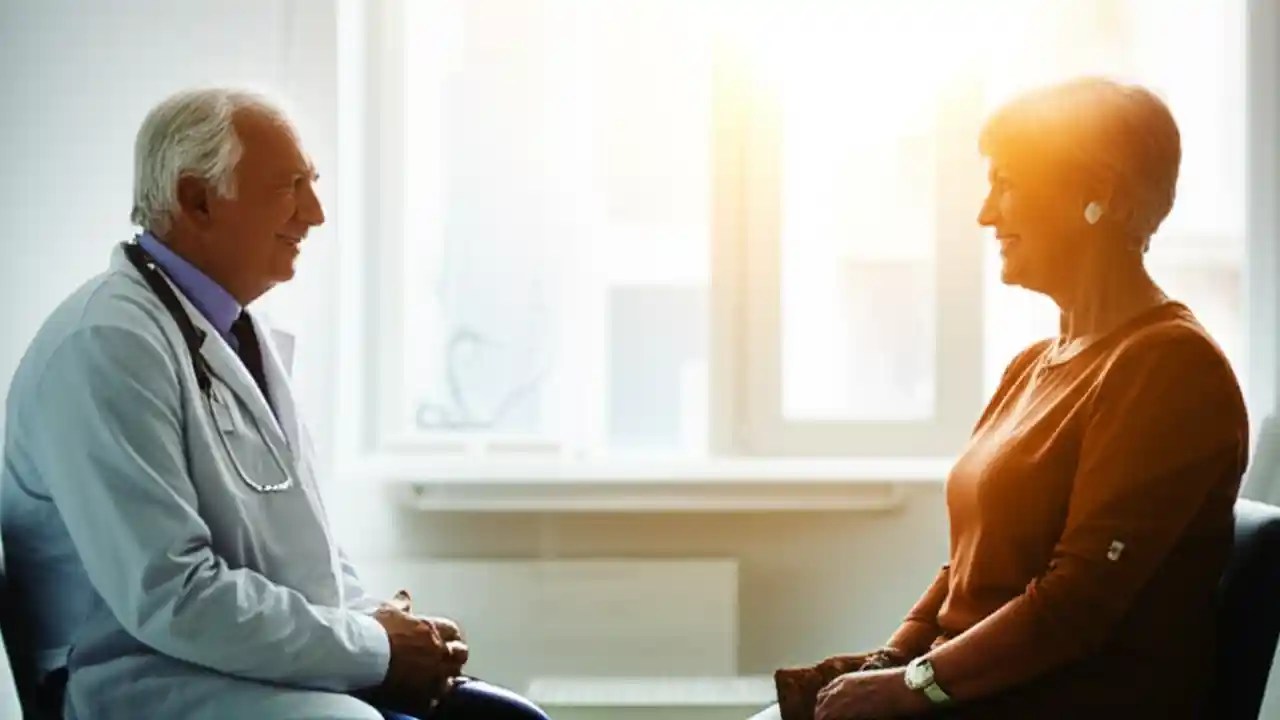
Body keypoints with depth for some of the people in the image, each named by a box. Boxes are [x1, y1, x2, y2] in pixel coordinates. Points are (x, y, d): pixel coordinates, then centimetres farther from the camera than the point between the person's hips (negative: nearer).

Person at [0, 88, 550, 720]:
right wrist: (375, 647, -15)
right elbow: (171, 597, -22)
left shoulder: (240, 329, 14)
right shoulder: (108, 346, -15)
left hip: (302, 662, 9)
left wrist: (380, 624, 2)